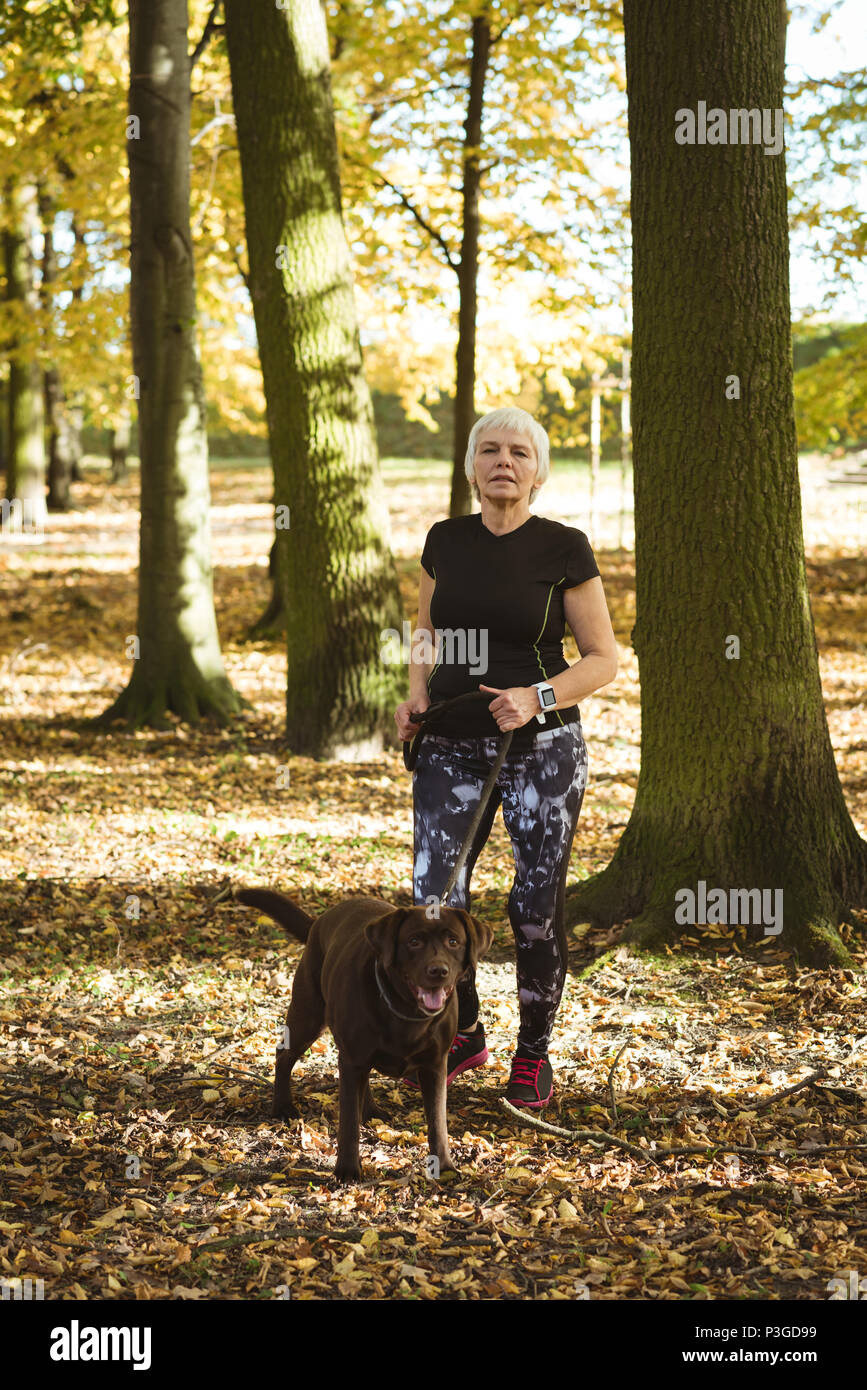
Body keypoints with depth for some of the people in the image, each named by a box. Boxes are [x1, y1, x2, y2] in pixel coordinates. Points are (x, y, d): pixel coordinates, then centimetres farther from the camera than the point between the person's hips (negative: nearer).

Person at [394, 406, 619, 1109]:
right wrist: (417, 692, -1)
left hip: (542, 746, -3)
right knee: (436, 898, -4)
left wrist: (536, 697, -18)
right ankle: (463, 1033, 20)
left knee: (537, 905, 0)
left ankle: (535, 1054, 19)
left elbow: (603, 659, -3)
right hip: (453, 746, 3)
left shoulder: (564, 548, -5)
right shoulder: (446, 542, 6)